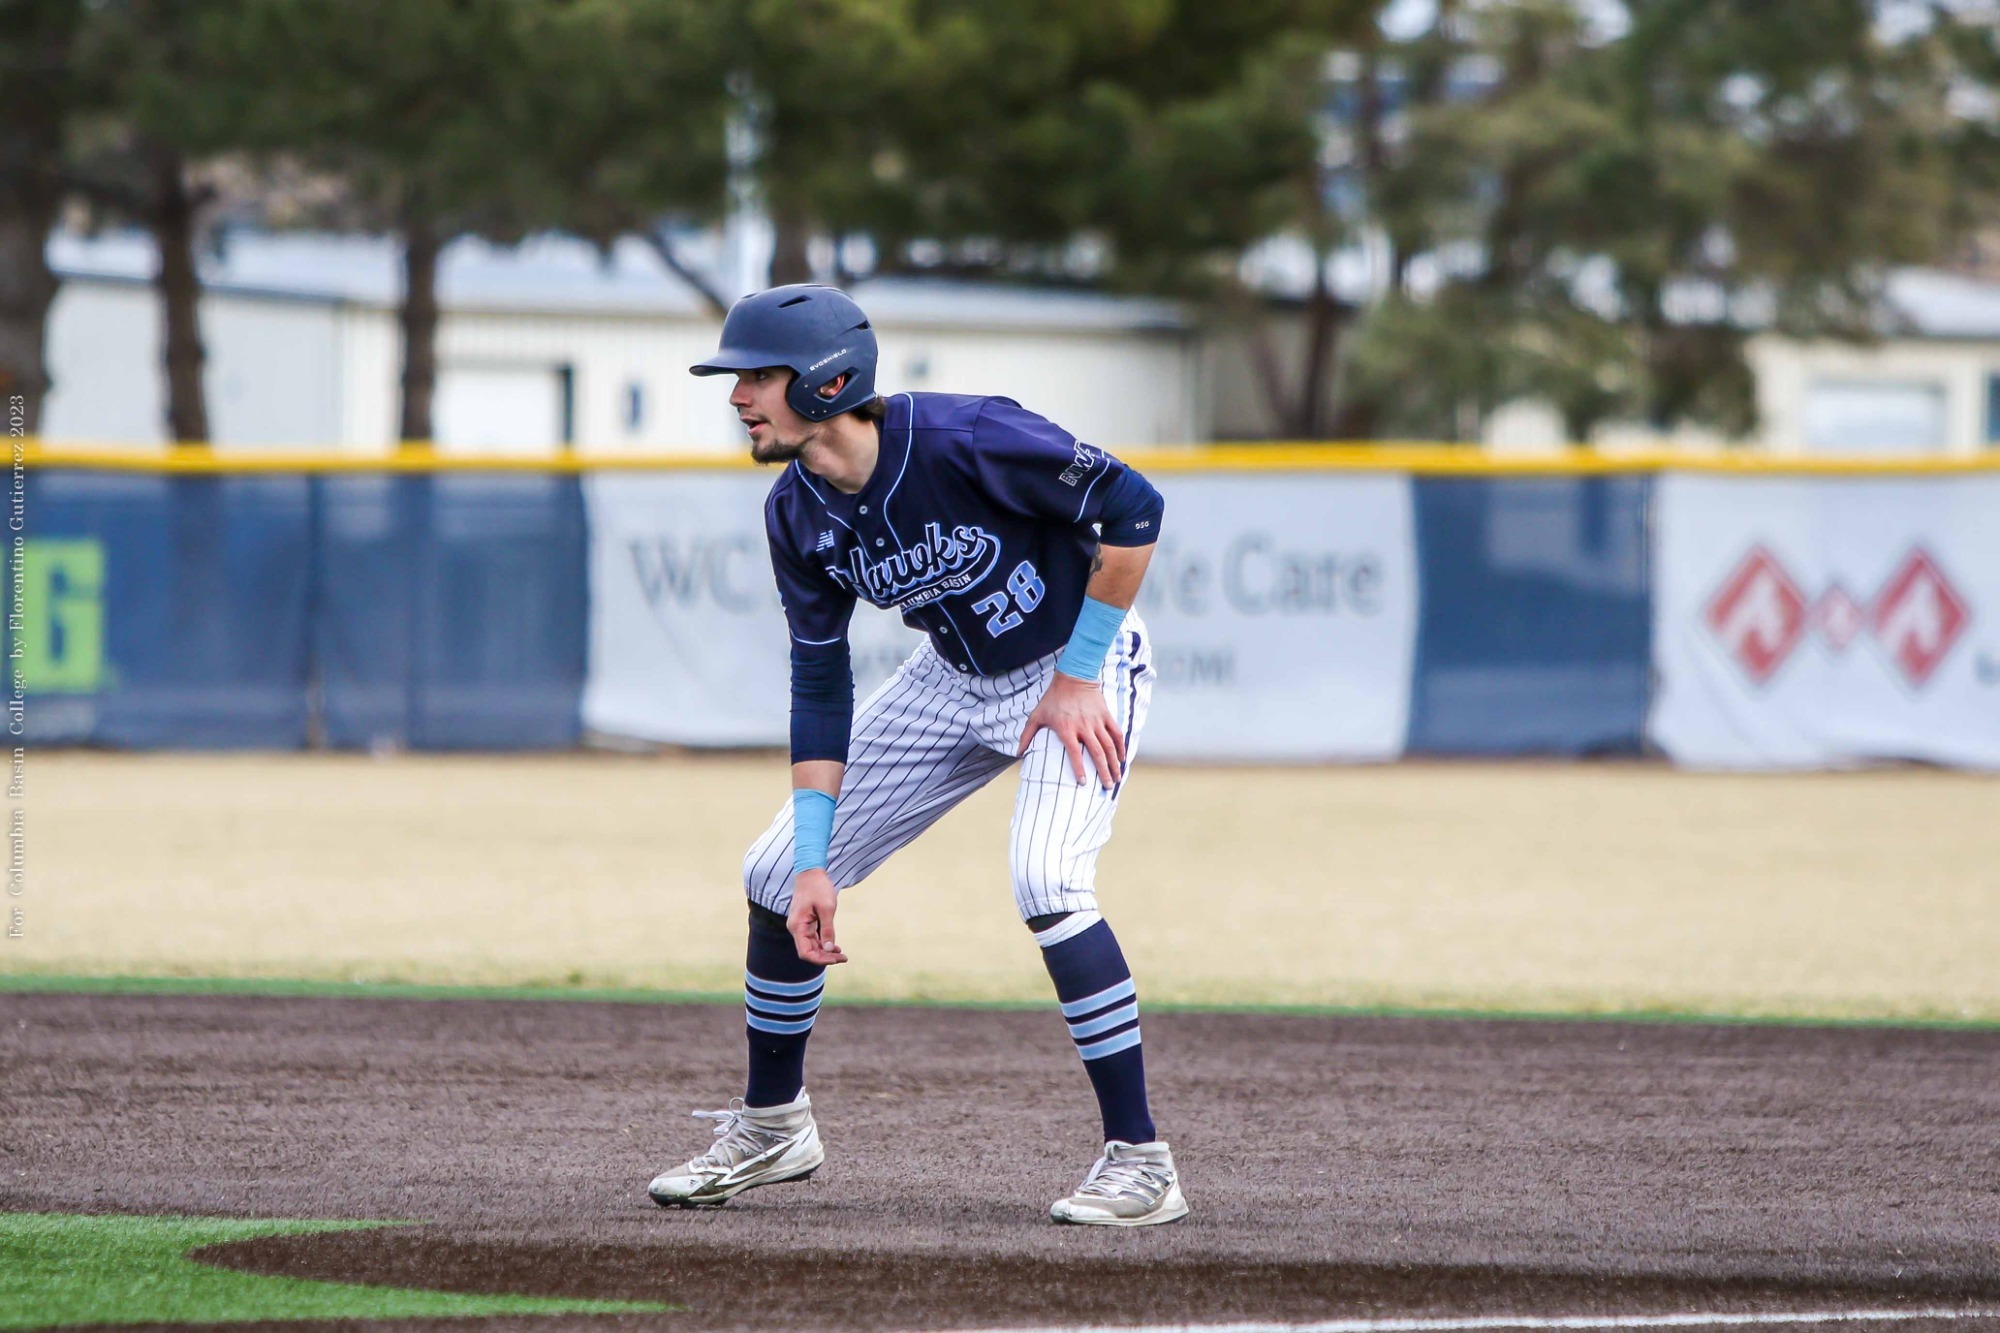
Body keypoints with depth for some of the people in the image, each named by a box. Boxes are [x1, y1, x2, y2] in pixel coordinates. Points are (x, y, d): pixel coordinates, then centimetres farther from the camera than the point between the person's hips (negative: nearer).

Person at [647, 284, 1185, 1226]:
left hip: (1080, 664, -7)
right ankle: (771, 1125, 26)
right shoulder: (799, 513, -11)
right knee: (778, 875, 4)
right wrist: (814, 863, -11)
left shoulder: (965, 440, -32)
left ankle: (1140, 1160, -21)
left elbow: (1133, 510, -25)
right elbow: (819, 689, -5)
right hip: (954, 680, 7)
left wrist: (1079, 675, -21)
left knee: (1044, 878, -30)